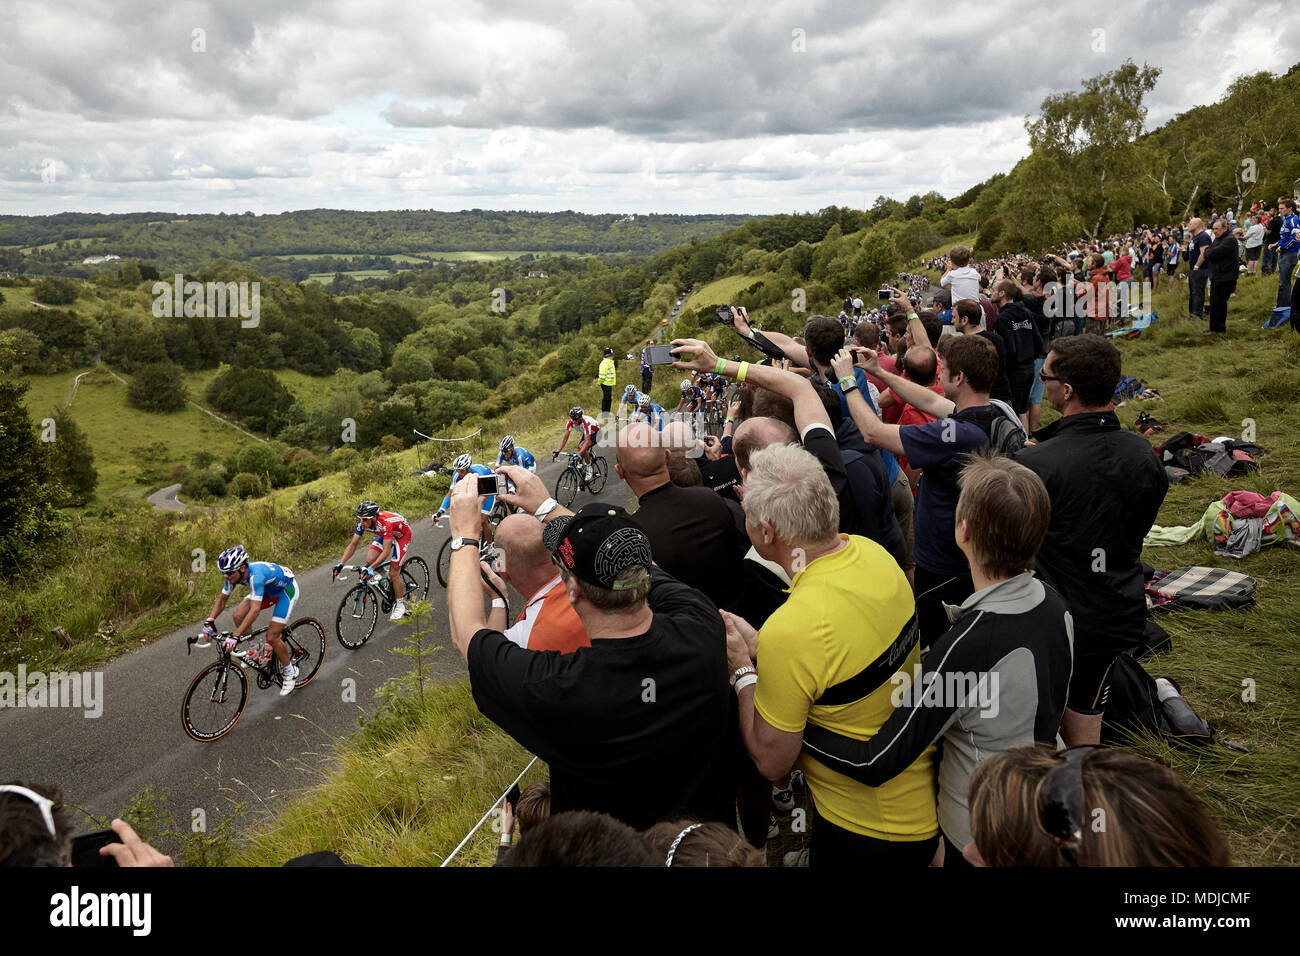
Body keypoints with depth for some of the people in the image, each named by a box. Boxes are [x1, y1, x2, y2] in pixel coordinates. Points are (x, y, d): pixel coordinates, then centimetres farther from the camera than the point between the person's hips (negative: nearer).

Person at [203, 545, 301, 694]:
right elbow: (221, 599, -5)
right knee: (238, 616, -9)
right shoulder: (234, 574, -17)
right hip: (269, 589, 8)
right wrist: (209, 621, -20)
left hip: (287, 590, -8)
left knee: (271, 637, -13)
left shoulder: (255, 575, -40)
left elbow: (255, 610, -46)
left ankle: (290, 671, 10)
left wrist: (235, 636, -49)